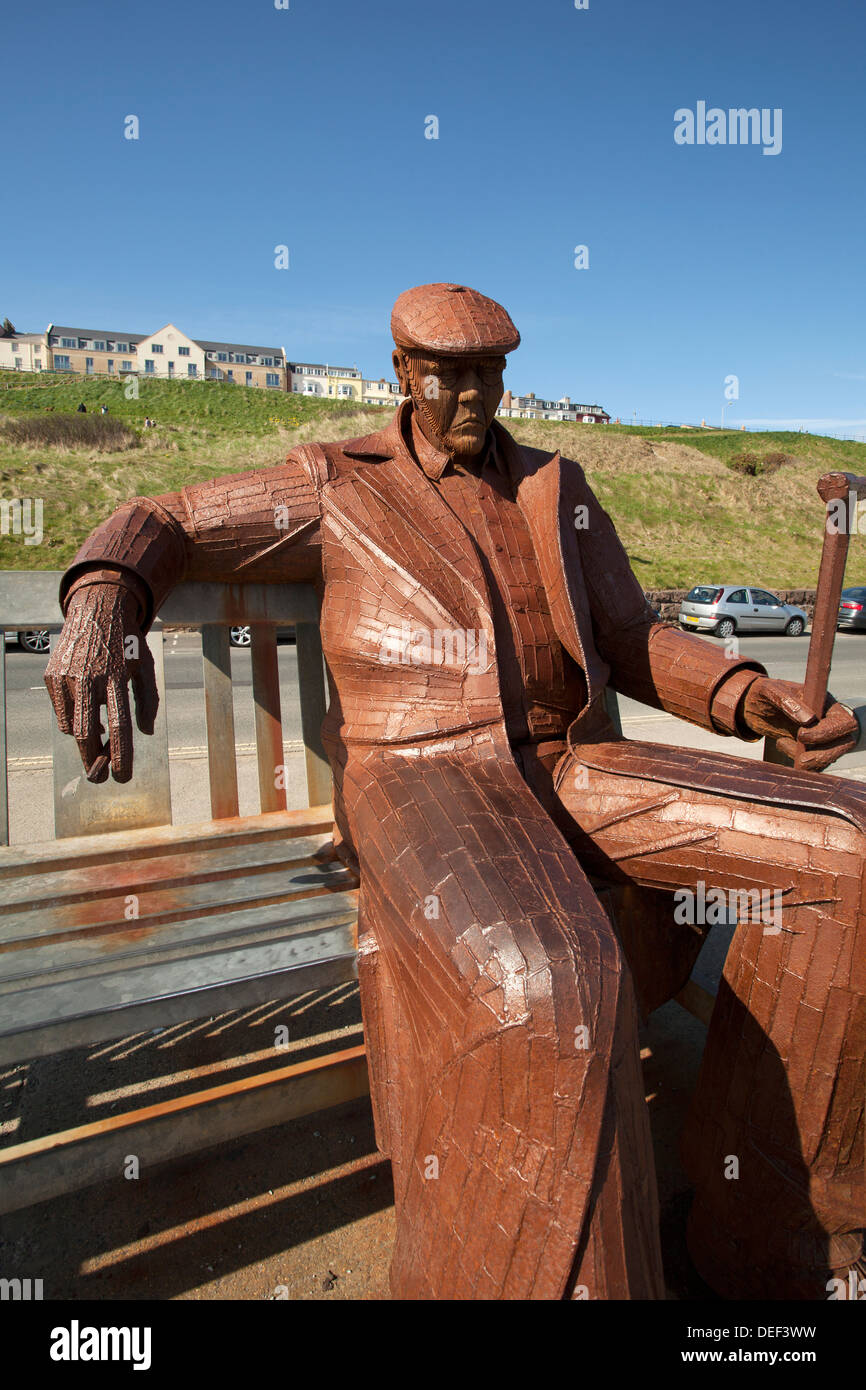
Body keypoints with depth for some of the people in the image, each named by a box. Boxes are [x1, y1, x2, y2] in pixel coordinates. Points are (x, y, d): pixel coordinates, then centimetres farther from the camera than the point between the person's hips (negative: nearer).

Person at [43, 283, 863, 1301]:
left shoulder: (559, 492, 19)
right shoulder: (338, 488, 8)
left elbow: (633, 643, 15)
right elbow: (156, 528, 8)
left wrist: (754, 698, -5)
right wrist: (100, 602, -18)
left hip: (564, 771, 5)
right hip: (420, 786, -5)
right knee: (540, 987, -39)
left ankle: (770, 1229, 1)